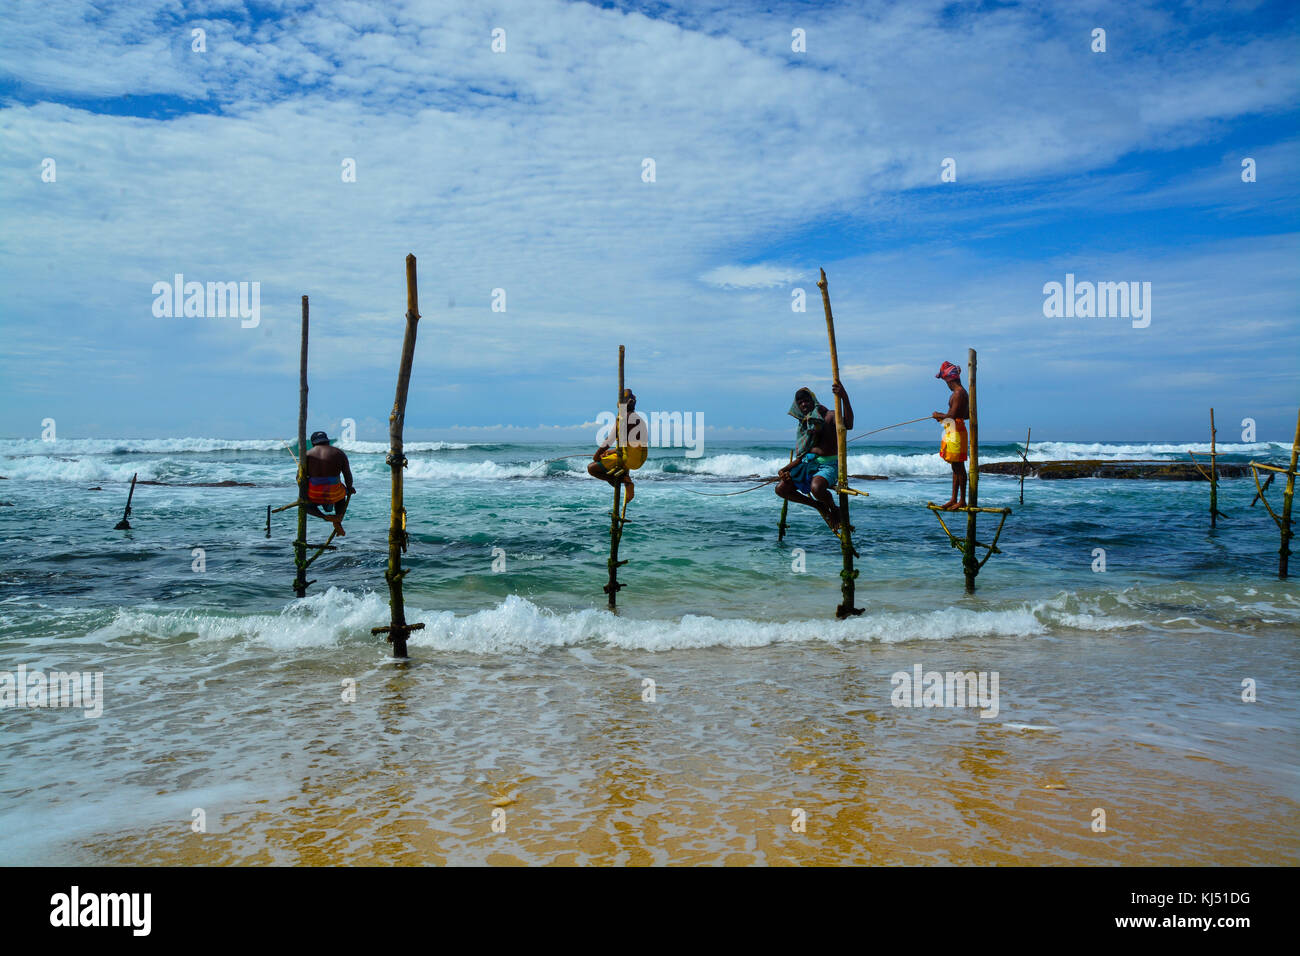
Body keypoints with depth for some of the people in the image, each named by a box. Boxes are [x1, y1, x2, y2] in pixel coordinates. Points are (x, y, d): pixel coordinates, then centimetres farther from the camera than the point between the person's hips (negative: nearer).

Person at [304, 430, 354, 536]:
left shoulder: (307, 455, 5)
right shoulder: (339, 453, 4)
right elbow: (348, 475, 4)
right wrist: (349, 488, 22)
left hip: (314, 496, -1)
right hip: (334, 494, 1)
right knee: (342, 496, 37)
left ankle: (325, 516, 1)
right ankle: (338, 520, 8)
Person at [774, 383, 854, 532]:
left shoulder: (829, 416, -4)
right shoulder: (803, 426, 16)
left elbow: (848, 424, -27)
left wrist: (845, 398, -39)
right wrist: (785, 469, 0)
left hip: (828, 465, -7)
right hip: (808, 465, 7)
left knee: (816, 488, -39)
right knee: (781, 489, -5)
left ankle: (834, 509, -3)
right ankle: (818, 505, 11)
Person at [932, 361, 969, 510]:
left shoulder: (958, 393, -16)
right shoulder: (961, 392, 16)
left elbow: (952, 415, -23)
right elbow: (967, 415, 23)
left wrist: (939, 415, -5)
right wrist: (943, 416, 21)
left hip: (956, 432, -11)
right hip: (952, 431, 11)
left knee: (959, 466, -7)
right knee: (955, 467, 13)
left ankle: (962, 500, -4)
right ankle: (954, 498, 19)